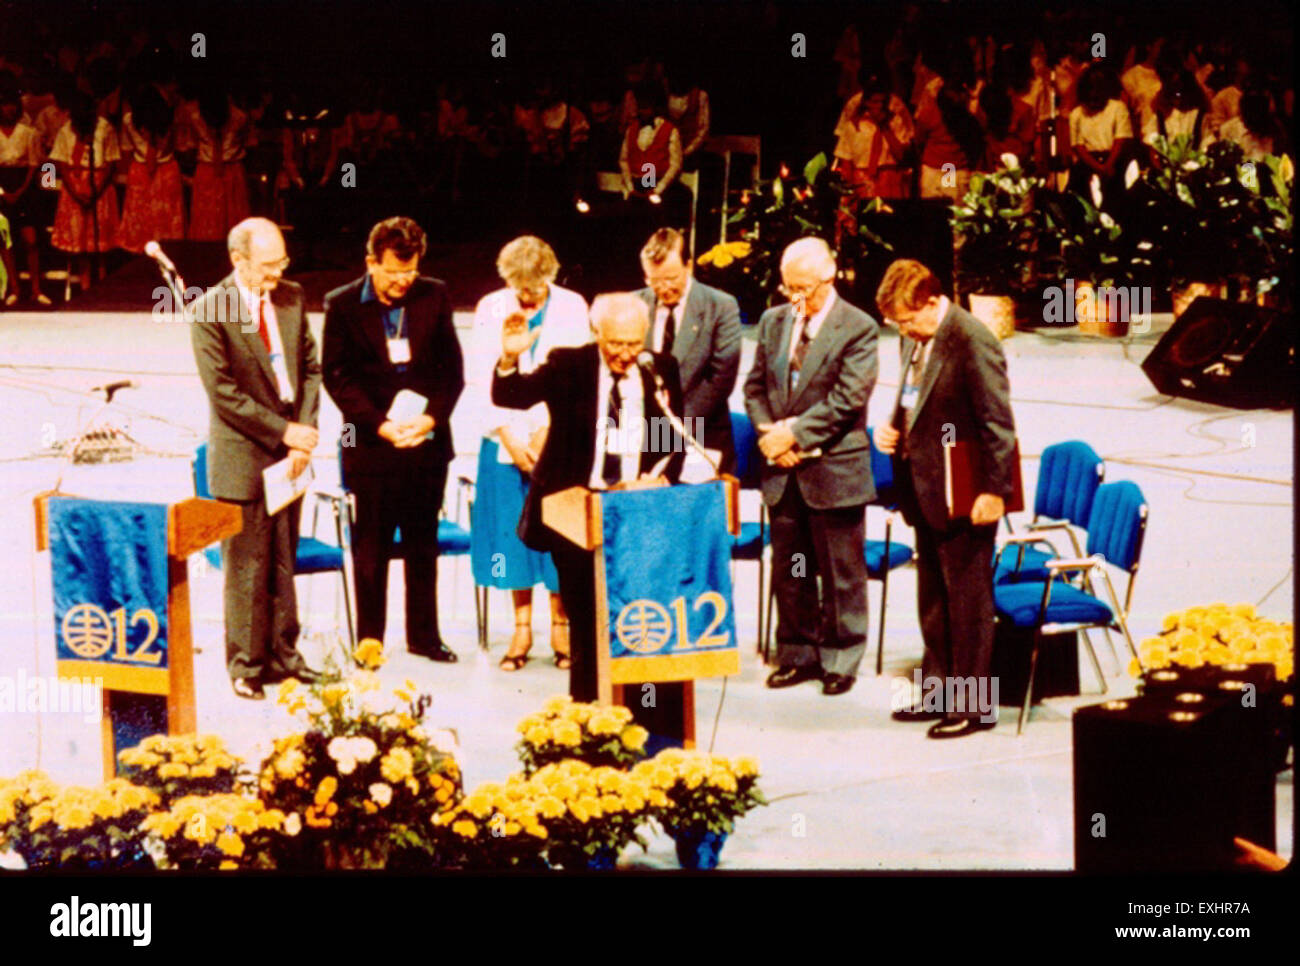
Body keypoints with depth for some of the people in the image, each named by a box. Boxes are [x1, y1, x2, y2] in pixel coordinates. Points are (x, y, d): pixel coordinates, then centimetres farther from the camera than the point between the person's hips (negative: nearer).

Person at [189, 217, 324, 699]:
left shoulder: (292, 297, 6)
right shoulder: (209, 311, -12)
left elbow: (310, 368, 9)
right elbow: (223, 392, -15)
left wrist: (304, 433, -4)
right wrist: (283, 432, -15)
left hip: (287, 457, 5)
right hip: (242, 459, -5)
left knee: (282, 564, 14)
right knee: (246, 569, 2)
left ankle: (282, 655, 25)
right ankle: (246, 667, 14)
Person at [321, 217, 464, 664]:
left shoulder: (434, 296, 2)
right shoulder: (342, 305, -4)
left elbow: (452, 366, 4)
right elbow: (337, 375, -5)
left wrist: (433, 416, -11)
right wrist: (378, 424, -15)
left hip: (427, 441, 2)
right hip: (370, 444, -2)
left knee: (423, 543, 13)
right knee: (371, 547, 4)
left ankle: (424, 634, 24)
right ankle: (369, 640, 15)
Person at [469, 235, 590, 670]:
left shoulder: (572, 307, 3)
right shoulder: (491, 308, 5)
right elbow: (483, 379, 1)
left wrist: (547, 431, -11)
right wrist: (509, 437, -9)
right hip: (506, 441, 1)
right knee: (512, 533, 2)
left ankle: (560, 627, 9)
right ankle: (522, 629, 11)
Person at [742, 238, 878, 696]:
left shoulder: (858, 328, -8)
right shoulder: (773, 321, 9)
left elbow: (847, 398, -16)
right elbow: (755, 386, 11)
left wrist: (795, 432, -17)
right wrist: (770, 433, -6)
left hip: (835, 469, -5)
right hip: (783, 471, 5)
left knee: (841, 573, 4)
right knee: (788, 569, 12)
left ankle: (840, 660, 15)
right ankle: (797, 654, 24)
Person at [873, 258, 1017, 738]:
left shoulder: (973, 342, -19)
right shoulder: (913, 339, 9)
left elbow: (998, 424, -19)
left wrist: (993, 491, -20)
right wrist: (893, 430, 2)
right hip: (926, 491, 9)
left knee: (968, 599, 1)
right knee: (932, 599, 18)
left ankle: (971, 705, 9)